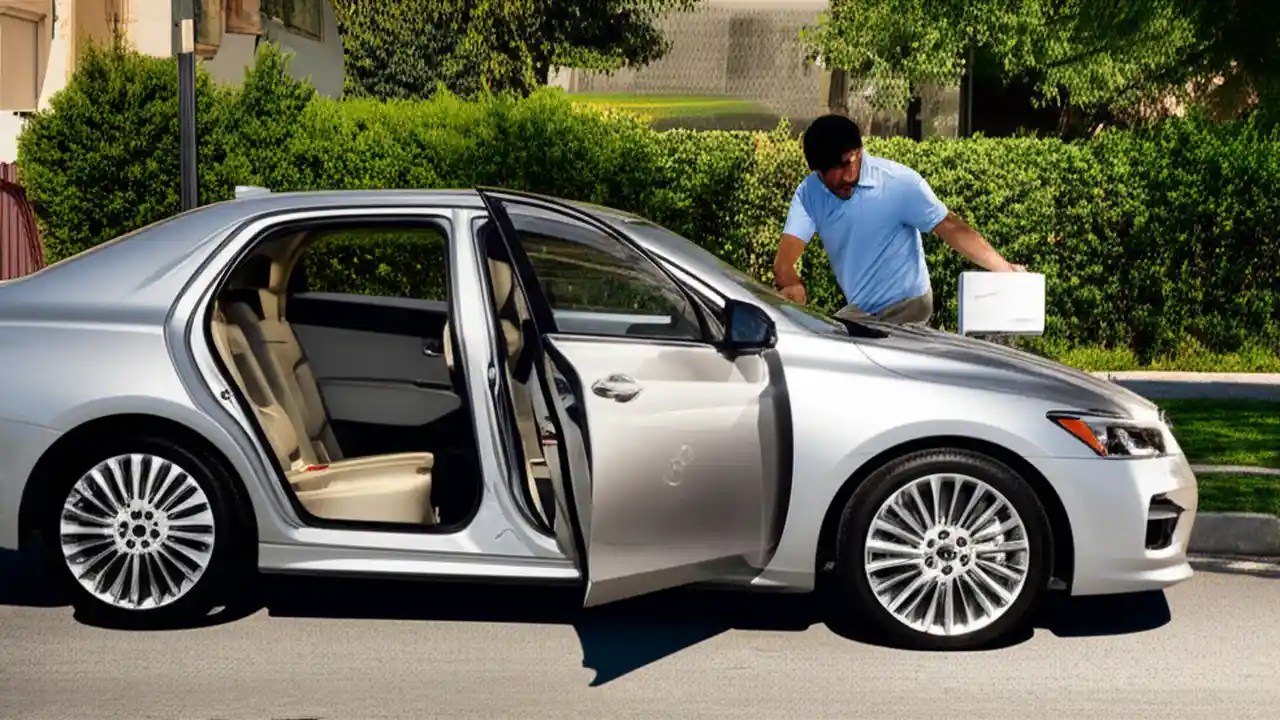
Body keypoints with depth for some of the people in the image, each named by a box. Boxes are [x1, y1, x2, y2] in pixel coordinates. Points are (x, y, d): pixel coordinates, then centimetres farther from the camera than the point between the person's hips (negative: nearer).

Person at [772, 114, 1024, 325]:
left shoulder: (898, 181, -20)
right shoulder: (809, 194, -8)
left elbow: (951, 228, -17)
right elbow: (785, 258, -17)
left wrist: (1004, 268, -22)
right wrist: (791, 286, -40)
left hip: (904, 306, -5)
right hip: (858, 310, 5)